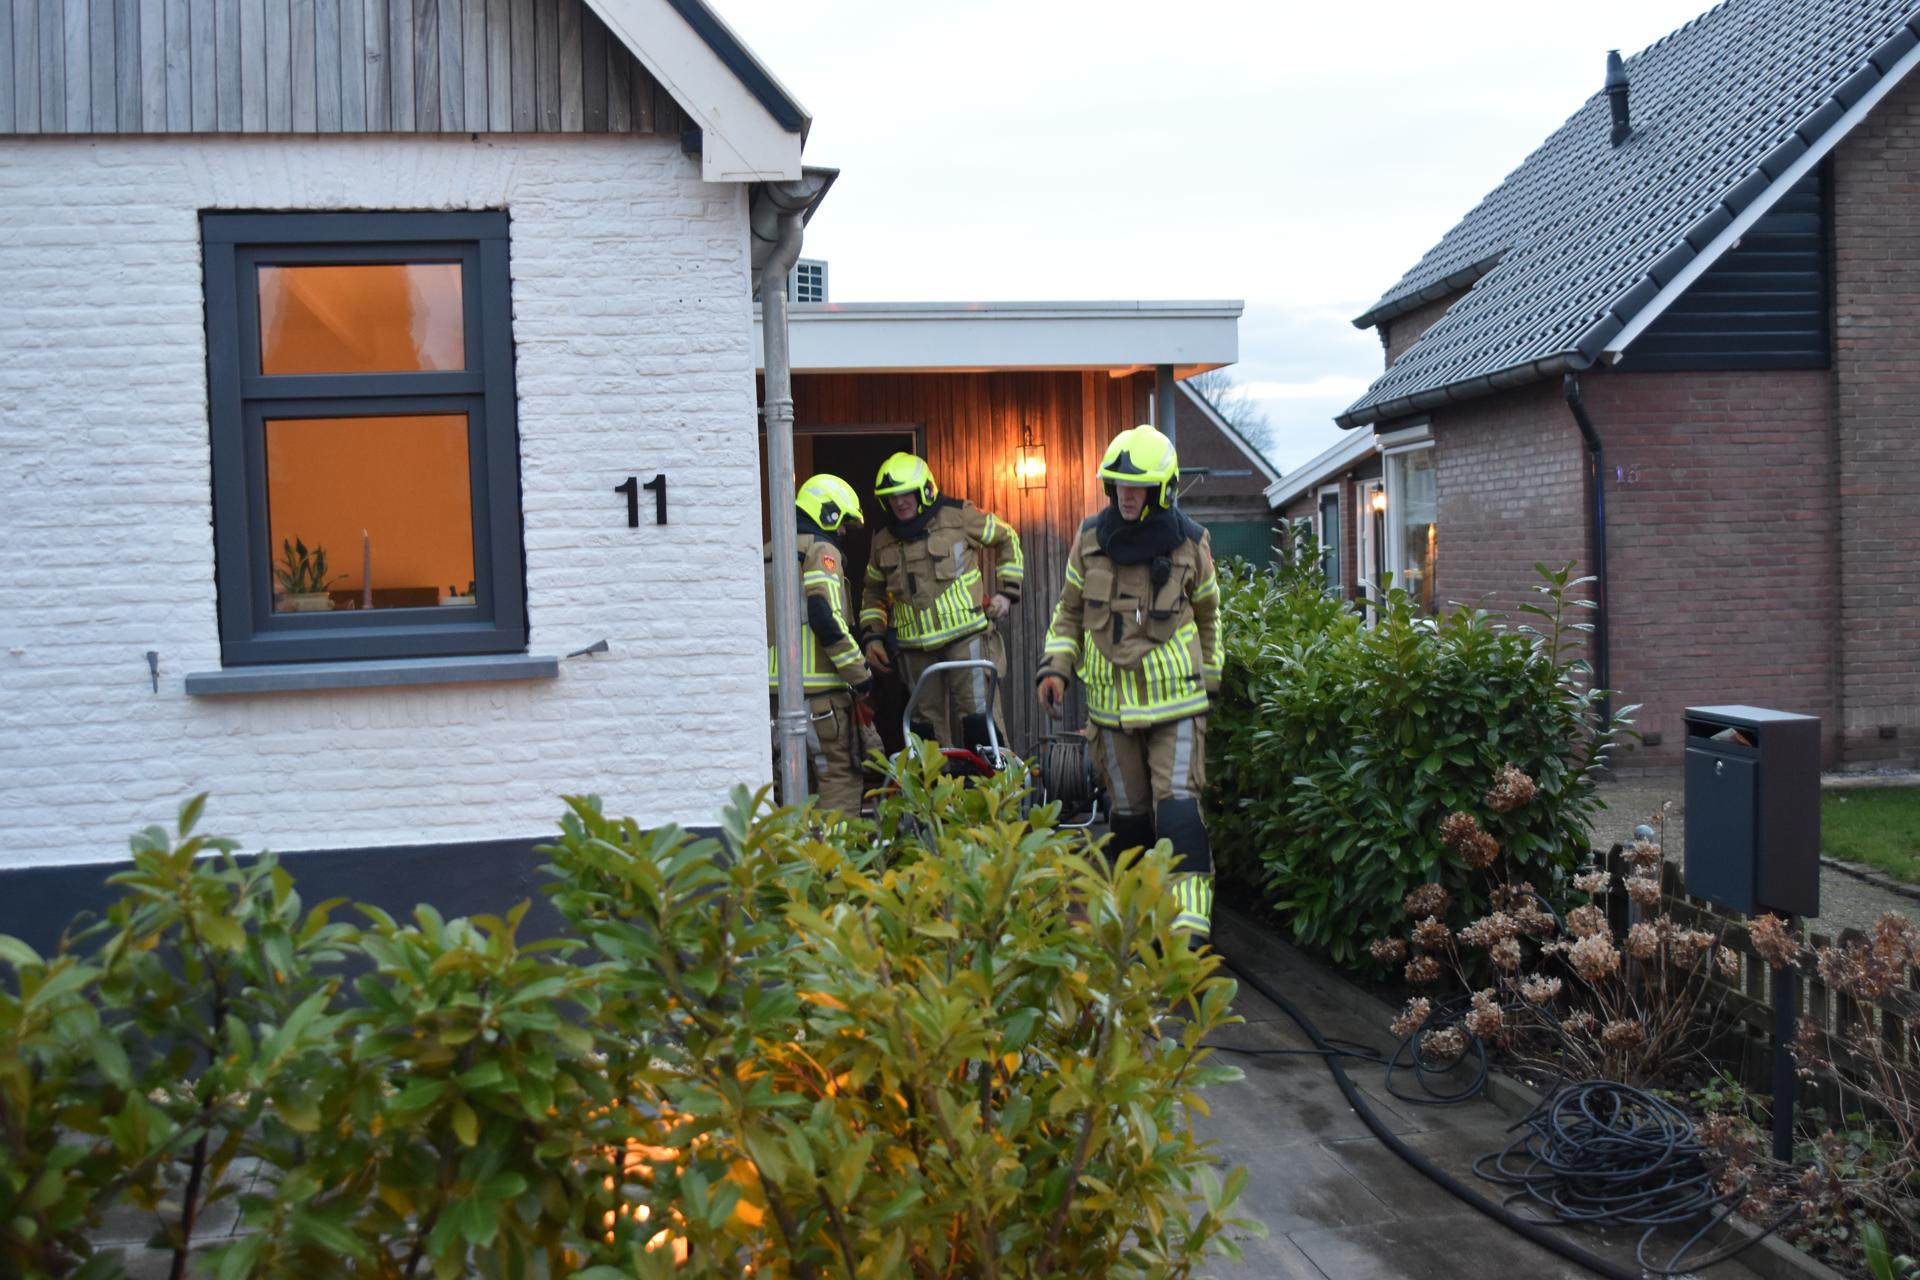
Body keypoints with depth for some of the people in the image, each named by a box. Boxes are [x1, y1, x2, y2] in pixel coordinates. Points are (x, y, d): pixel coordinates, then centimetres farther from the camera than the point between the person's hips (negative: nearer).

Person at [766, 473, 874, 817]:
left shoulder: (768, 555, 19)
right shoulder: (822, 551, -7)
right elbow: (826, 619, -18)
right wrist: (860, 674, -12)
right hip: (820, 686, -8)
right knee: (840, 775, -4)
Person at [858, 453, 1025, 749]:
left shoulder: (959, 516, -2)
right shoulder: (883, 540, 10)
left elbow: (1006, 539, 10)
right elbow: (873, 592, 23)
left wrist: (1007, 590, 3)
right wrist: (872, 635, 12)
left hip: (965, 636, -4)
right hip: (915, 647, 4)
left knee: (979, 713, -10)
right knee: (927, 723, 9)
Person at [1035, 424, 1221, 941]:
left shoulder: (1189, 543, -3)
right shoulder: (1090, 539, 1)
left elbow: (1208, 613, 12)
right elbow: (1070, 610, 12)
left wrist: (1210, 679, 14)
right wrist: (1055, 665, 1)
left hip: (1175, 698, -3)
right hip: (1111, 699, 3)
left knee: (1178, 804, -12)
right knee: (1128, 809, 12)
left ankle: (1190, 914, -14)